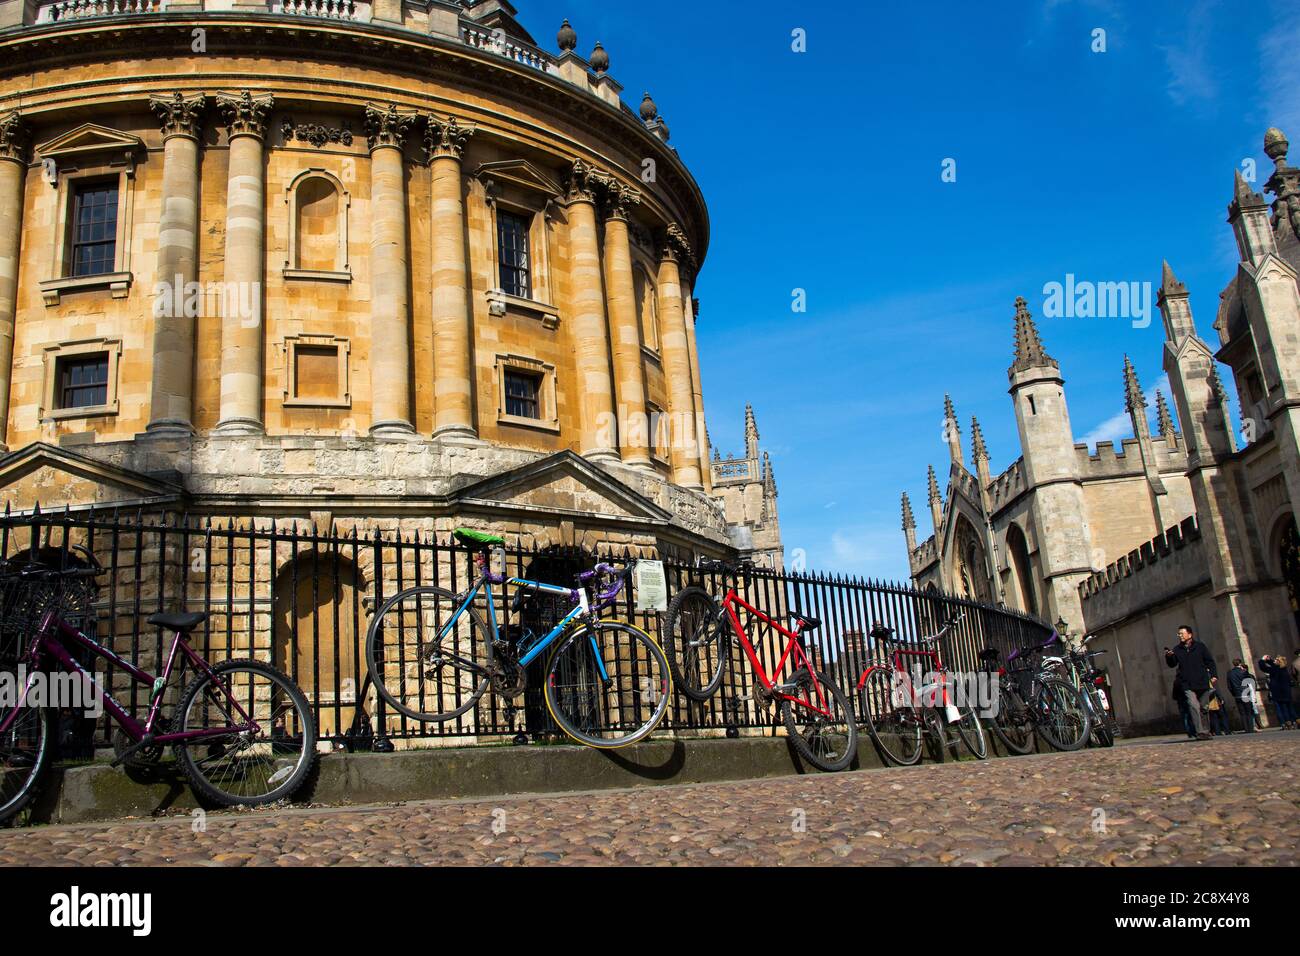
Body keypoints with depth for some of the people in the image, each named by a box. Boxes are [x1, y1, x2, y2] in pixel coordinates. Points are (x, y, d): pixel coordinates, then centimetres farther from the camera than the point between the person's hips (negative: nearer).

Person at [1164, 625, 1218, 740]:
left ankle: (1206, 731, 23)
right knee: (1194, 706, -18)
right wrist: (1168, 657, -18)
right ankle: (1201, 732, -20)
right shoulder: (1177, 650, 8)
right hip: (1188, 685, -1)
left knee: (1204, 707, 9)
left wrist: (1214, 675, -5)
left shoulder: (1200, 646, 6)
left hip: (1203, 683, 1)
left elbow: (1210, 661, 6)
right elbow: (1172, 664, 3)